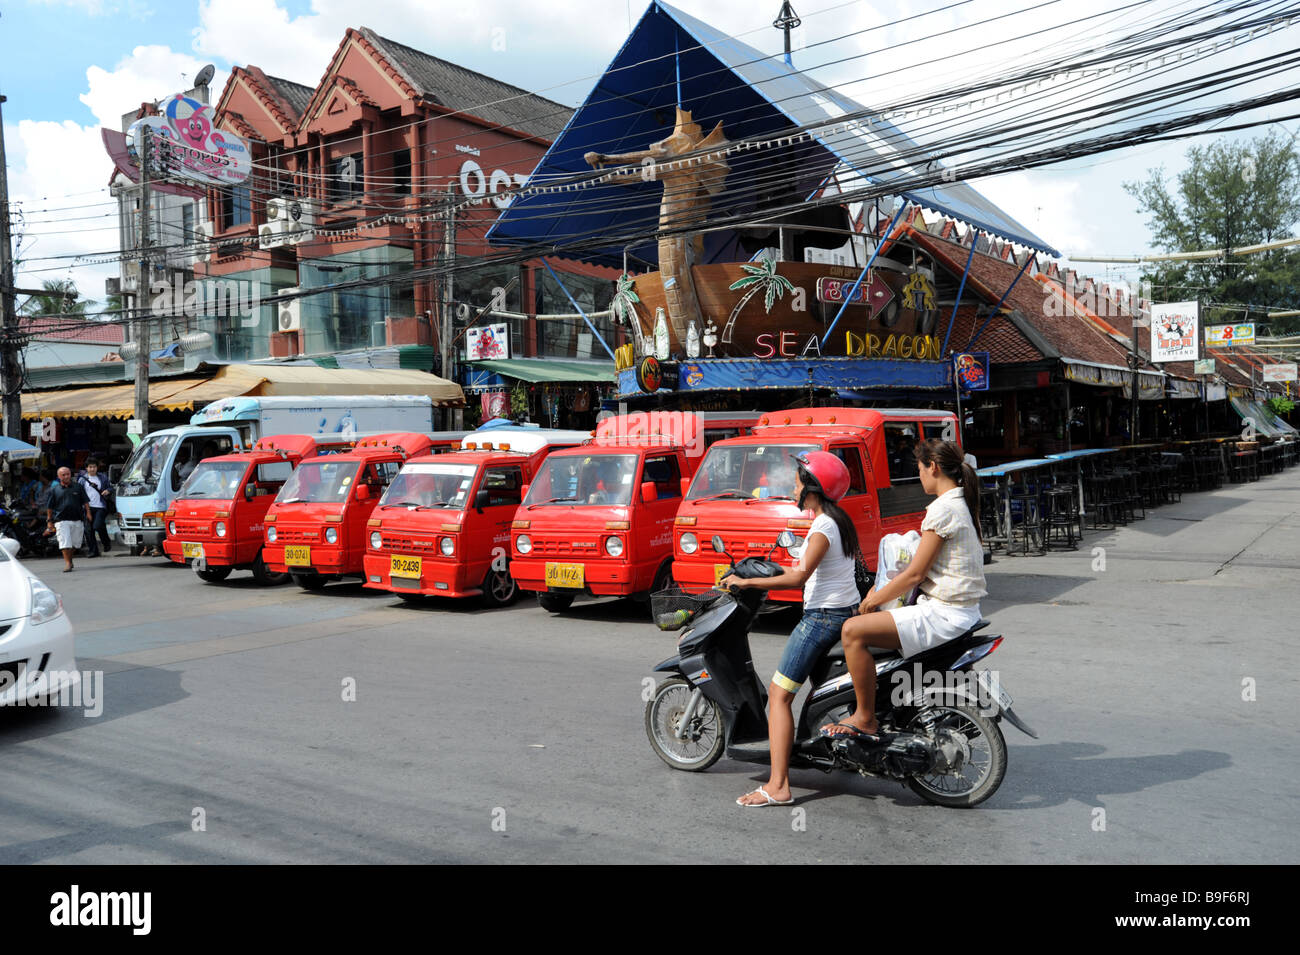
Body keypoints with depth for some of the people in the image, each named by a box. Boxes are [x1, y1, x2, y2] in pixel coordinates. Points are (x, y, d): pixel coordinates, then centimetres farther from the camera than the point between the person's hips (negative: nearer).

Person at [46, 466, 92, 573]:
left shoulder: (78, 487, 9)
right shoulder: (55, 490, 7)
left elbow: (85, 502, 10)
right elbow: (49, 507, 10)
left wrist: (88, 513, -2)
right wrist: (49, 521, 7)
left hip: (77, 520, 2)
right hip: (62, 520, -1)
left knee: (75, 543, 7)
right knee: (65, 543, -10)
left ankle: (69, 558, 28)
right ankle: (67, 563, -8)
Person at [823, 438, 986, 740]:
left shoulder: (942, 509, -17)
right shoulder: (962, 504, 14)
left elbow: (915, 573, -16)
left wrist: (872, 601, -4)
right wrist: (880, 591, 16)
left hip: (943, 615, -11)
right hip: (961, 610, 11)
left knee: (853, 630, -19)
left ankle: (865, 718, -10)